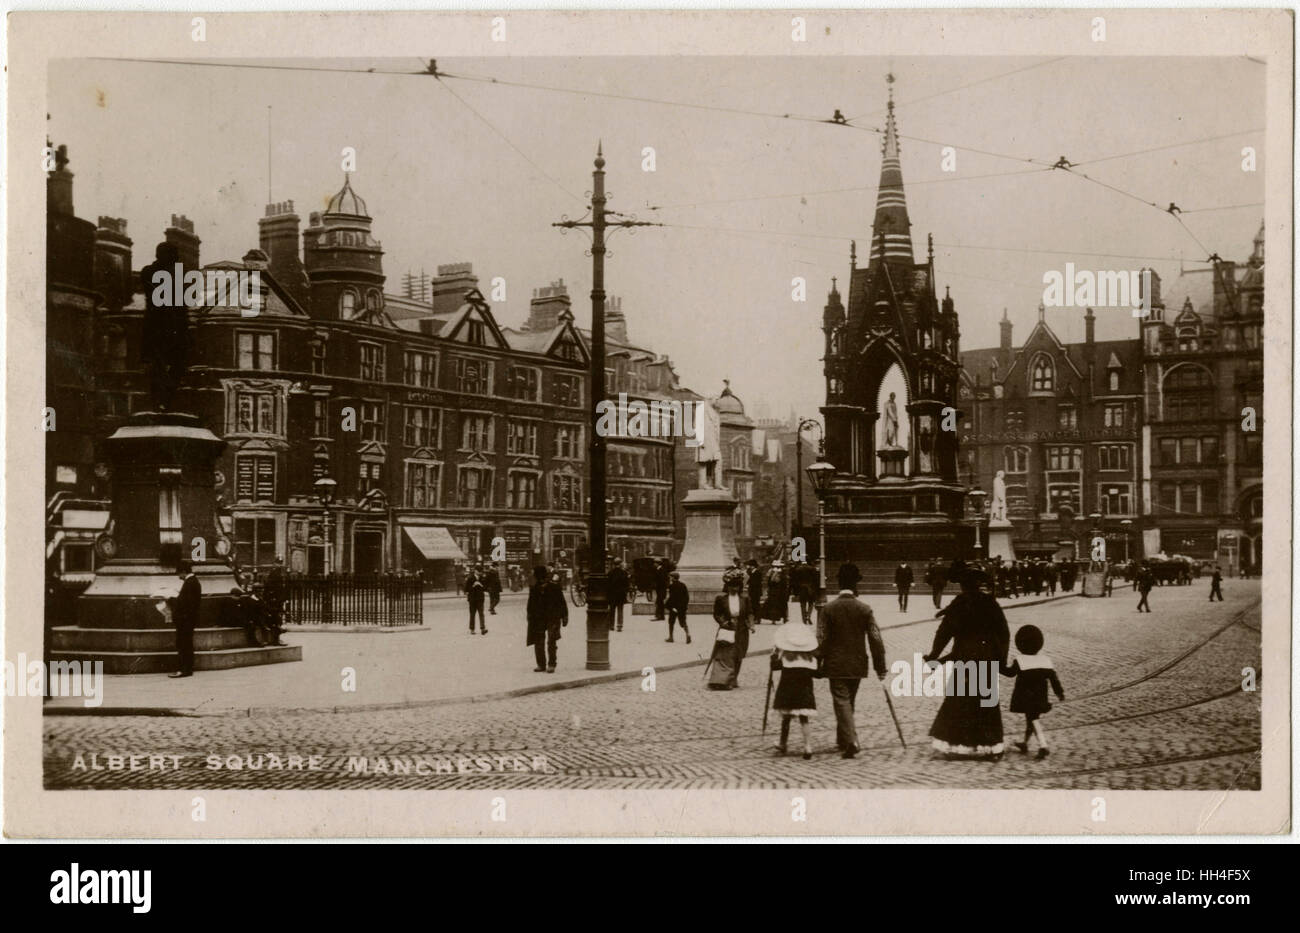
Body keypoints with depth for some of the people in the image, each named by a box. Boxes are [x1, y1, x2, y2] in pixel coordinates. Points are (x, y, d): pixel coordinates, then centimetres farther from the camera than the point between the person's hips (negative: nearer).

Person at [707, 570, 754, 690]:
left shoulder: (744, 599, 2)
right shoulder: (721, 598, -4)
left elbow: (749, 613, 7)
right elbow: (716, 614, 2)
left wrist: (751, 624, -9)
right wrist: (724, 622, -11)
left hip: (740, 633, 3)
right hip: (726, 631, -3)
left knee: (736, 658, 10)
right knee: (724, 657, -10)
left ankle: (731, 682, 22)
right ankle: (719, 681, -12)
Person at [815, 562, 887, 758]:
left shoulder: (829, 608, -8)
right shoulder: (864, 609, -4)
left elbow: (821, 639, -8)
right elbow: (875, 639, -4)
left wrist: (818, 665, 0)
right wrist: (880, 666, 2)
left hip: (836, 665, -2)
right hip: (858, 664, 2)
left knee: (841, 701, -3)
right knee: (849, 702, 17)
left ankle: (850, 740, -20)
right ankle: (842, 740, 28)